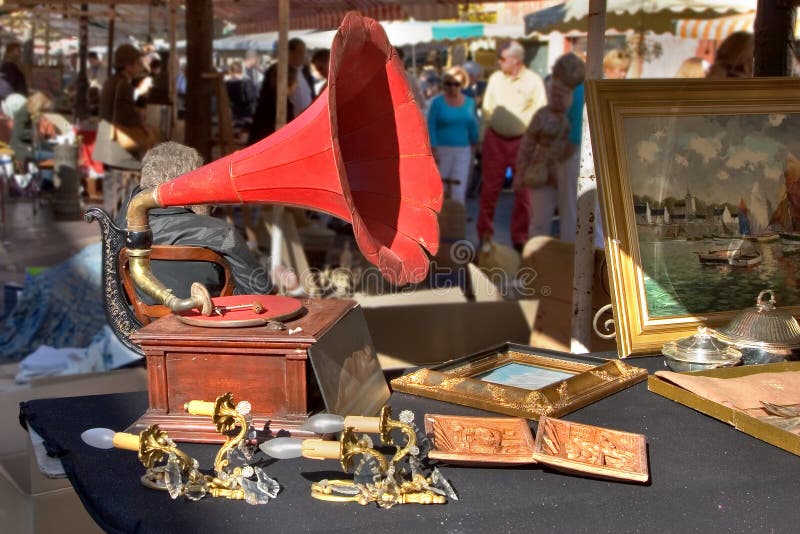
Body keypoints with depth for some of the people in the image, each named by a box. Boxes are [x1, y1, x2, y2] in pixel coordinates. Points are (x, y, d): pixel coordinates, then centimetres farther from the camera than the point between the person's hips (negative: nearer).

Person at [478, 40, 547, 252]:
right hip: (495, 139, 2)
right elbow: (487, 109, 13)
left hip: (522, 141, -2)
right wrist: (484, 138, 9)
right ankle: (485, 234, 15)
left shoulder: (533, 81, -4)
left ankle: (519, 238, 16)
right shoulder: (495, 78, 6)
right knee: (489, 189, 4)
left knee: (523, 192, 5)